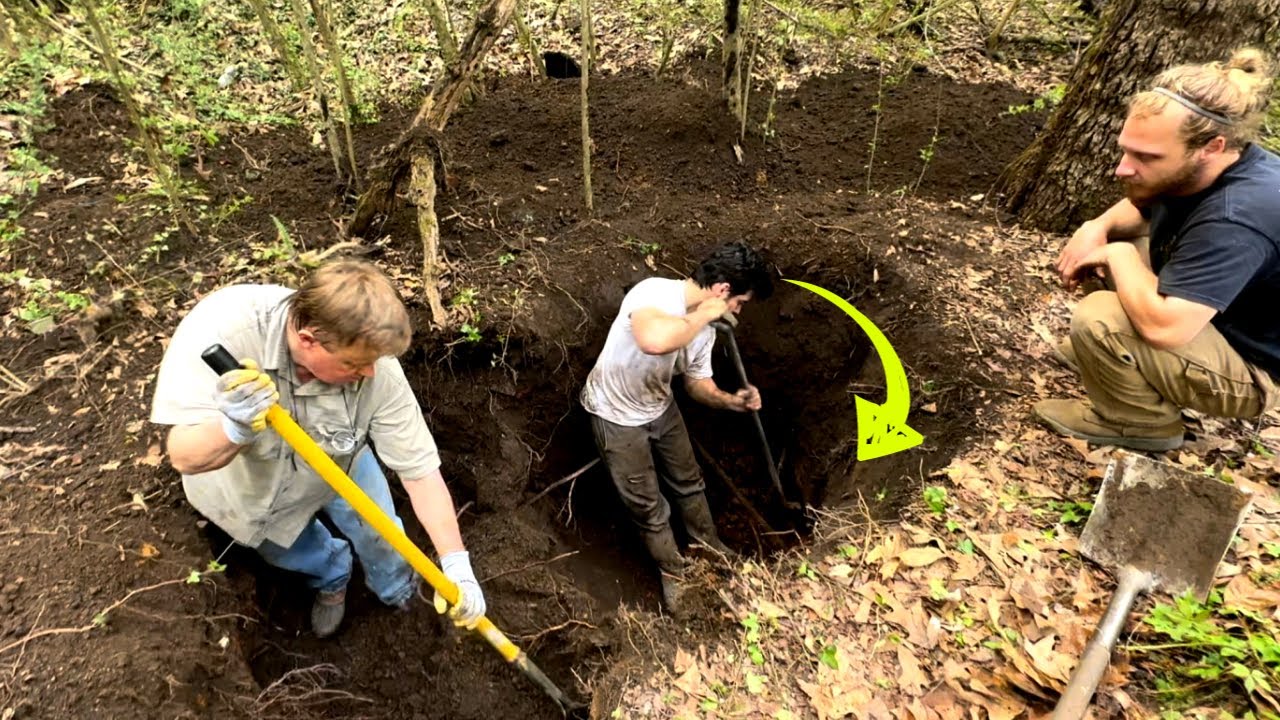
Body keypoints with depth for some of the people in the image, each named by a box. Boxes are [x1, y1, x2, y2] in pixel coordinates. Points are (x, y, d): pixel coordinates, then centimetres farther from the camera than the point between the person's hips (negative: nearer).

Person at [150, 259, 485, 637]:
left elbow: (420, 468, -29)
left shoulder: (376, 369, -37)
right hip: (242, 479, 0)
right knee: (286, 550, 22)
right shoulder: (220, 328, -41)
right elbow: (184, 456, -36)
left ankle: (399, 591, 47)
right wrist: (233, 429, -58)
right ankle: (330, 575, 58)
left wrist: (456, 564, -30)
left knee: (381, 539, 10)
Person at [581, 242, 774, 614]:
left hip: (659, 407, 7)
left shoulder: (704, 326, -10)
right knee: (648, 506, 9)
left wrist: (730, 400, -17)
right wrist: (702, 316, -40)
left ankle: (709, 545, 50)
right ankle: (673, 573, 34)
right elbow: (654, 341, -58)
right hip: (616, 415, -7)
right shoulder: (654, 292, -35)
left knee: (688, 479, 24)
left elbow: (697, 381, 4)